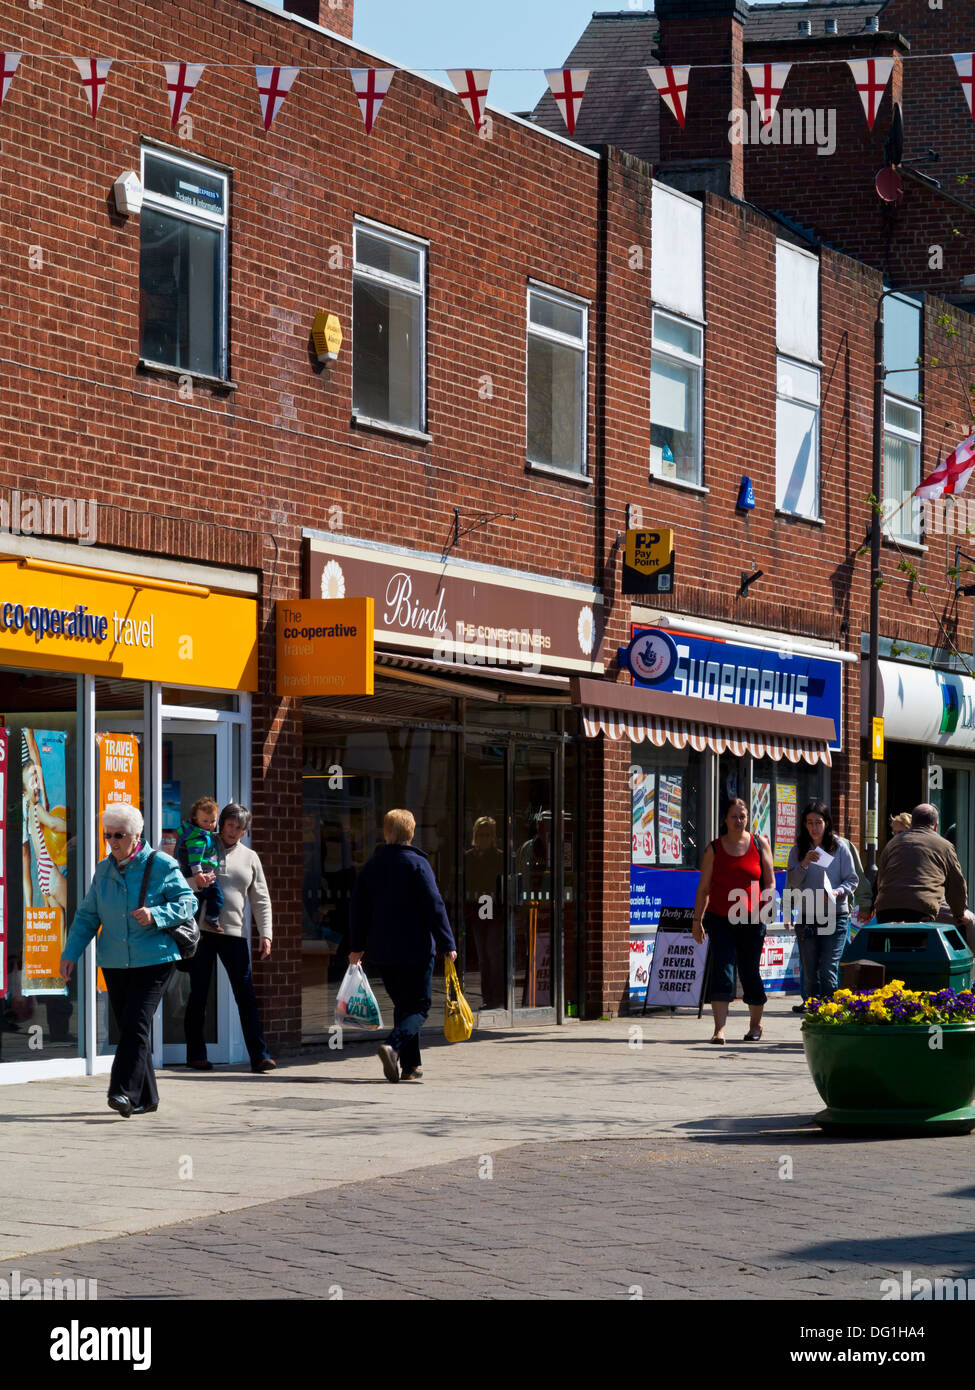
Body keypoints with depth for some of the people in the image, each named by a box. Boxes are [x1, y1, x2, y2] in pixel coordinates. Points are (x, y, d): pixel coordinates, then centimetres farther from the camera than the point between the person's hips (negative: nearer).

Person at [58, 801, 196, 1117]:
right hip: (115, 962, 5)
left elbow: (186, 902, -4)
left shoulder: (161, 865, -3)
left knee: (136, 1024, -17)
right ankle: (146, 1098, 15)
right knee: (127, 1028, 6)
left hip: (154, 960, -5)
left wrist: (156, 915, -21)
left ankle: (125, 1092, -21)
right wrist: (70, 953, 4)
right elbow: (87, 916, 14)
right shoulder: (103, 871, 11)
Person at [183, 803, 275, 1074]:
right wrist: (195, 881, -19)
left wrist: (265, 935, 6)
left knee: (246, 995, -4)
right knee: (198, 995, 1)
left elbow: (261, 900, 15)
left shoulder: (250, 858, 15)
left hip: (234, 932, 2)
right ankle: (196, 1054, 9)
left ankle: (259, 1055, -6)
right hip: (201, 930, -2)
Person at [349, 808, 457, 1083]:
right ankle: (394, 1045, -26)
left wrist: (358, 946, 18)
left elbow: (359, 907, 10)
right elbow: (434, 906, -12)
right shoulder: (417, 864, -9)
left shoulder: (371, 866, 6)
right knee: (419, 1006, 0)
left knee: (402, 1005, 16)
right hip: (415, 948, -5)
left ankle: (410, 1065, 13)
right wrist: (447, 944, -8)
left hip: (381, 951, 5)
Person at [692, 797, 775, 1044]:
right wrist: (697, 920, 3)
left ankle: (756, 1024, 29)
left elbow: (770, 882, 8)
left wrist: (763, 904, -8)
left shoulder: (759, 844, 5)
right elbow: (704, 888, 7)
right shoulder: (714, 848, 5)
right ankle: (719, 1030, -16)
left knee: (750, 973, 8)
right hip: (720, 919, 0)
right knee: (721, 971, -11)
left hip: (751, 921, 0)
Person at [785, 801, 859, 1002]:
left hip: (835, 916, -3)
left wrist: (838, 892, -16)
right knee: (810, 972, 6)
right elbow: (791, 883, 1)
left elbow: (852, 879, 3)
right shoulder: (799, 849, 6)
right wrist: (804, 863, -14)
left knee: (828, 970, -11)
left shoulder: (839, 847, 1)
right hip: (807, 917, 3)